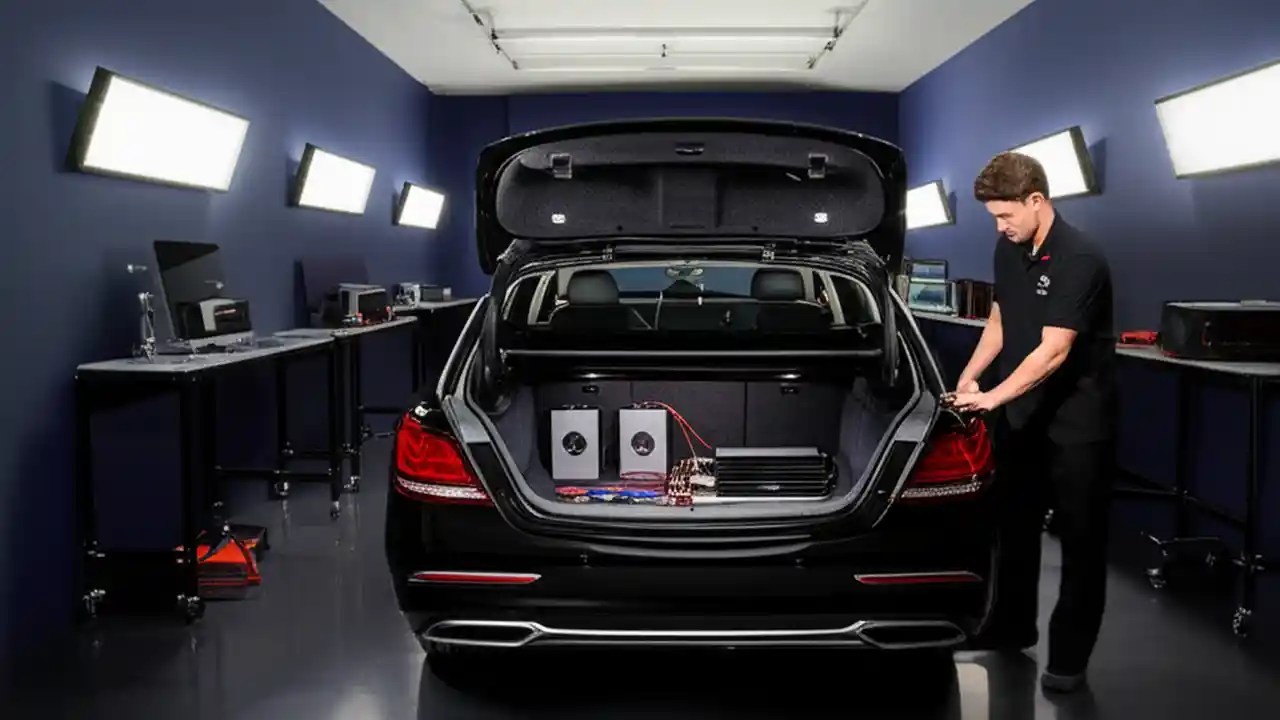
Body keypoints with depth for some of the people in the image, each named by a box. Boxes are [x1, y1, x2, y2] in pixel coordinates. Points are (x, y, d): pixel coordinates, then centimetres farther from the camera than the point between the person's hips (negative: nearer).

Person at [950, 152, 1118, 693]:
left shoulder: (1079, 259, -21)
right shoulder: (1008, 250, 3)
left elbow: (1054, 351, -25)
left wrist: (993, 398, -25)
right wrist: (970, 375, 3)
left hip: (1076, 420, -7)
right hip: (1020, 412, 8)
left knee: (1079, 536, 3)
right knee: (1015, 525, 17)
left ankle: (1069, 657, 14)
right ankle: (1012, 627, 33)